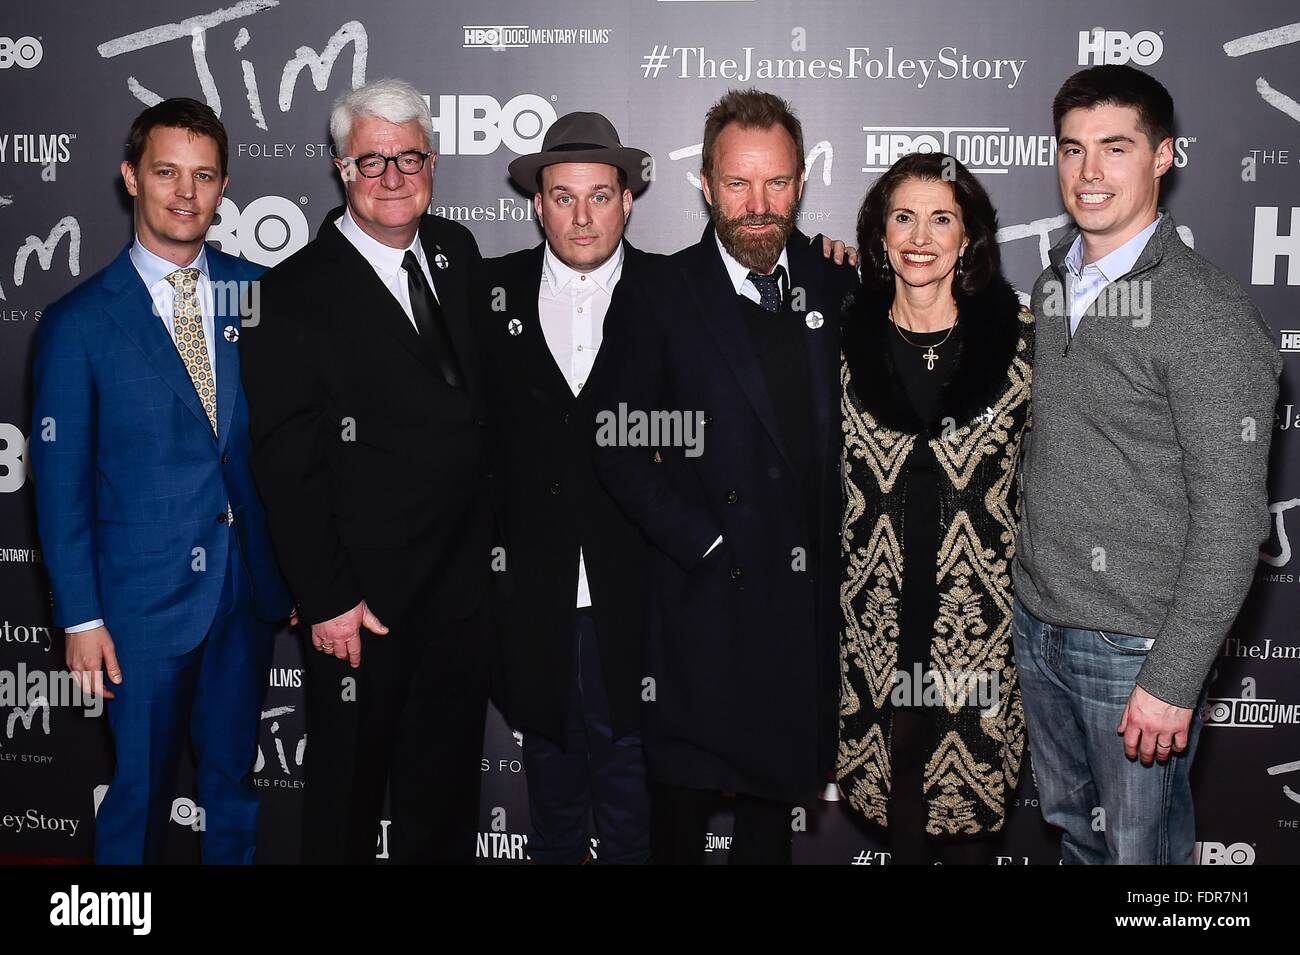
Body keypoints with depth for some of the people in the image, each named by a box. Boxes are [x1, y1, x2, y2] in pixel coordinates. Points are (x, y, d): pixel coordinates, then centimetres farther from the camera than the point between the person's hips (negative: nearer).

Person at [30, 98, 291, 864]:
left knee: (234, 776, 17)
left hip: (250, 584, 2)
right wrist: (80, 617, -6)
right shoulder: (79, 323, -6)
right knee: (143, 788, 12)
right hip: (145, 596, -2)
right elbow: (61, 479, -4)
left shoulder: (259, 293, 1)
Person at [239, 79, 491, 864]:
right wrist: (327, 599, -15)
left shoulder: (457, 250, 5)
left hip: (463, 581, 6)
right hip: (364, 594, -5)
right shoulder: (298, 291, -13)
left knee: (448, 779, 21)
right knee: (348, 792, 13)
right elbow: (287, 464, -14)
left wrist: (491, 529, 6)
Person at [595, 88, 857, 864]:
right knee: (689, 788, 11)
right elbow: (622, 452, -10)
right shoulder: (656, 300, -8)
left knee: (780, 781, 20)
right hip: (708, 599, -3)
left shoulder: (835, 286, 3)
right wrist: (711, 547, -13)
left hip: (808, 596, 4)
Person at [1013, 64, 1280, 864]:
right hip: (1039, 621, 6)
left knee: (1140, 845, 10)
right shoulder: (1052, 284, 6)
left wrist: (1173, 680, -20)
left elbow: (1231, 517, -19)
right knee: (1073, 827, 22)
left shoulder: (1208, 313, -17)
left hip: (1134, 645, -6)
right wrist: (1033, 597, 11)